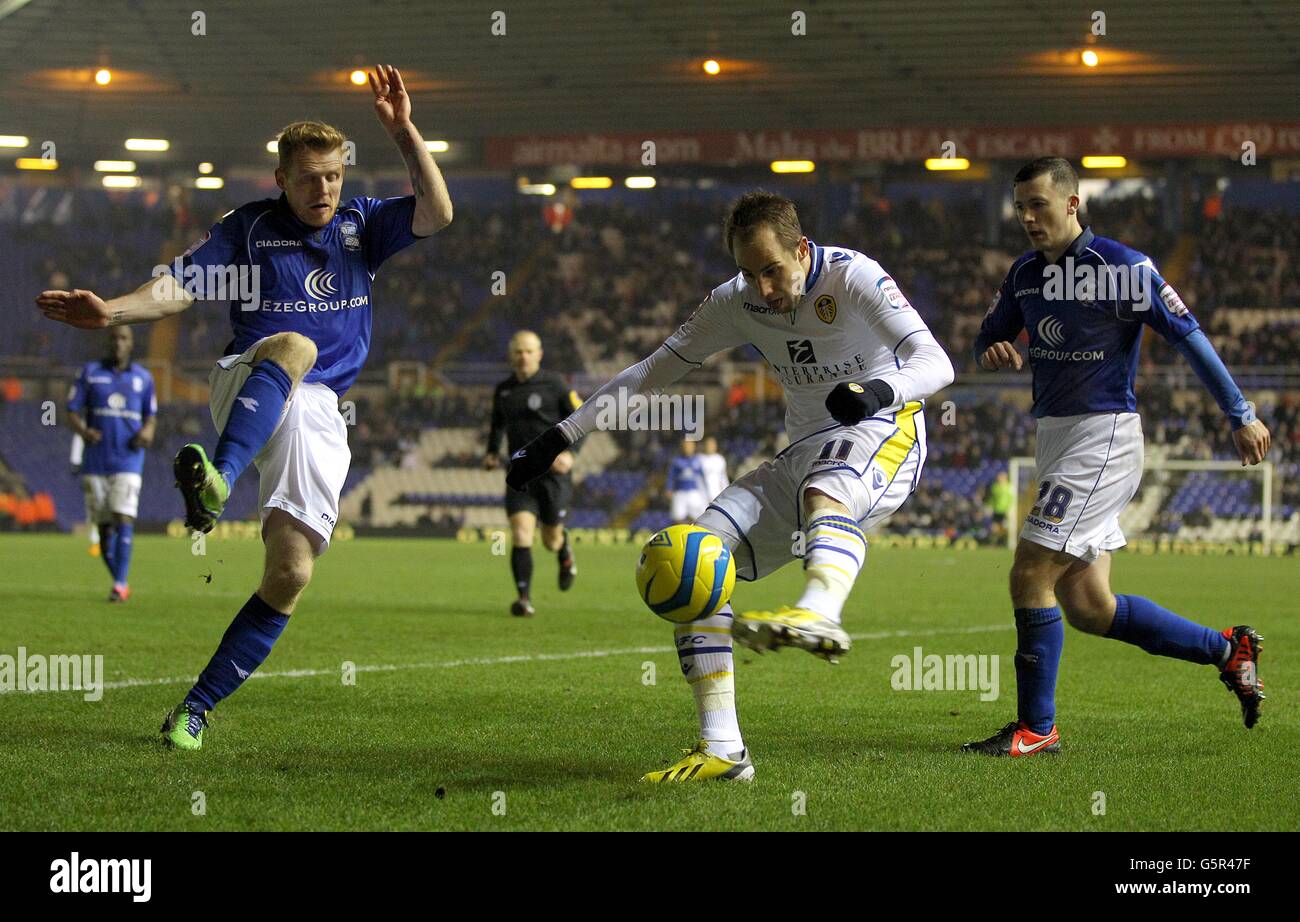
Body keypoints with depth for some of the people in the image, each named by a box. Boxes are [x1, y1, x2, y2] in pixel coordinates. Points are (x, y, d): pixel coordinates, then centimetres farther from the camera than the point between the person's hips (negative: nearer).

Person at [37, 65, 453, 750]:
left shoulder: (360, 225, 14)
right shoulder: (247, 228, 5)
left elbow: (436, 214, -1)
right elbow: (179, 286, -5)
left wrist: (402, 130, -10)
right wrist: (114, 311, -24)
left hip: (319, 414, 3)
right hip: (246, 388, -3)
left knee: (291, 574, -10)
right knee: (293, 346, -41)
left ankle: (197, 707, 1)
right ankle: (217, 477, -70)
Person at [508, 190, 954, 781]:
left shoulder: (852, 277, -16)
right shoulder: (737, 303, 0)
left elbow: (935, 363, -25)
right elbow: (652, 371, 8)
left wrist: (881, 389, -48)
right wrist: (561, 436, 2)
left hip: (883, 430, -6)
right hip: (804, 452, 6)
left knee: (823, 490, -41)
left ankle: (818, 614, -73)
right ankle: (721, 749, -11)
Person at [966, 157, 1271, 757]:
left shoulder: (1122, 267, -12)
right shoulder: (1025, 274, 10)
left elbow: (1187, 335, -9)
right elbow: (987, 339, 21)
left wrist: (1240, 415, -6)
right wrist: (992, 352, -5)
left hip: (1104, 434, -8)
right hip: (1055, 436, 8)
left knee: (1031, 575, -14)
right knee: (1087, 606, 7)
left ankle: (1036, 728, -3)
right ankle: (1227, 650, 23)